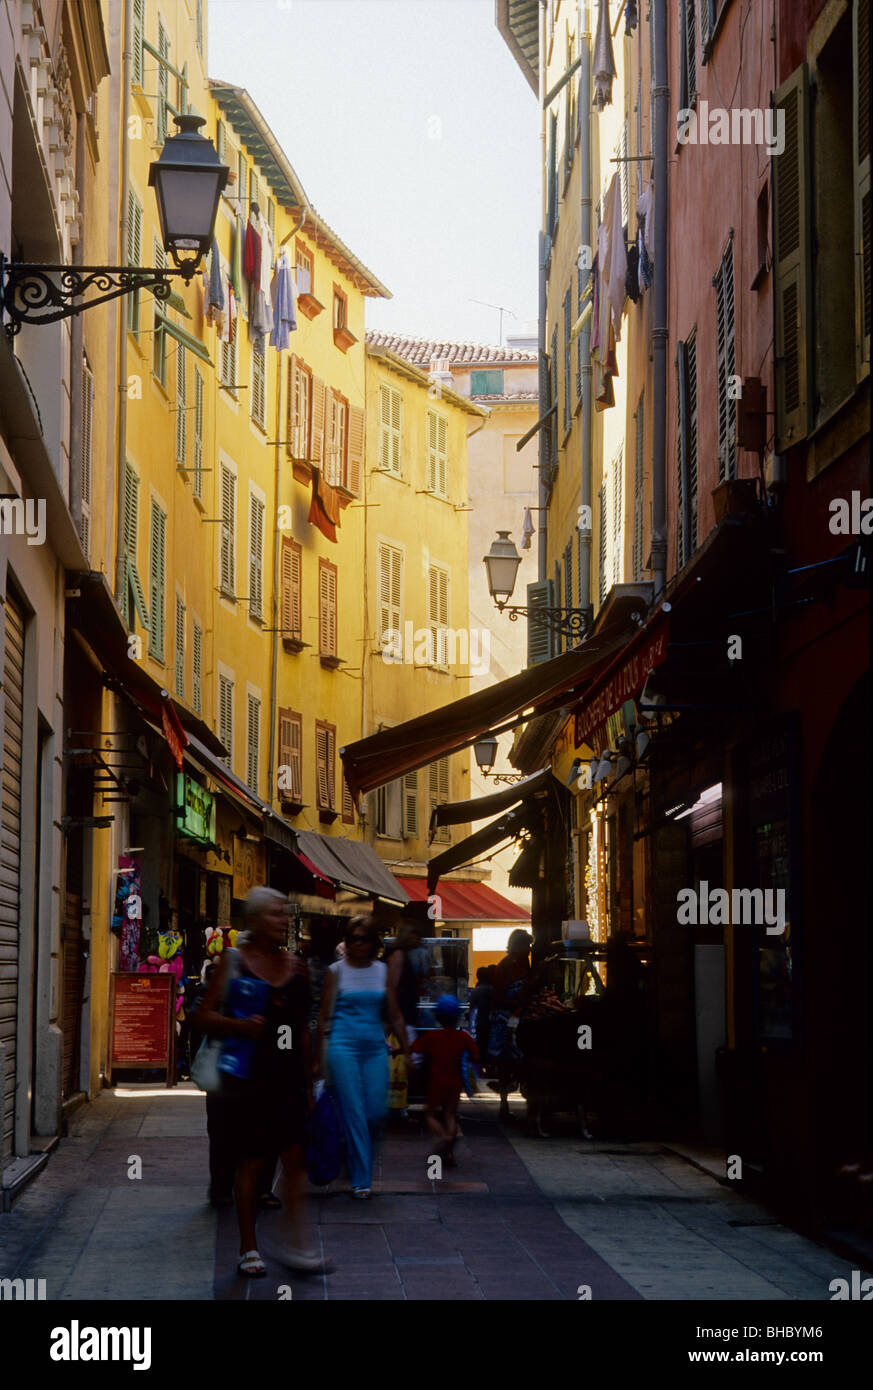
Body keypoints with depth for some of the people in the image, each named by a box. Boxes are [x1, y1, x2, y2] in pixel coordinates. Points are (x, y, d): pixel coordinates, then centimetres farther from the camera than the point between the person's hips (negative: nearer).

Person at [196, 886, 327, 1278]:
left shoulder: (294, 965, 12)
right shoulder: (233, 960, -1)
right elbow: (205, 1017, -2)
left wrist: (307, 1080, 16)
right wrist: (239, 1026, -21)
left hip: (288, 1073, 4)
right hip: (248, 1073, -4)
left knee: (294, 1157, -3)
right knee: (250, 1160, 3)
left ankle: (295, 1245, 2)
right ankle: (248, 1249, 13)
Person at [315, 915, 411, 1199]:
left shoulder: (382, 970, 10)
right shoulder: (337, 971, 2)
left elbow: (395, 1015, 14)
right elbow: (324, 1016, 3)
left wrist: (406, 1051, 11)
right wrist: (317, 1059, 2)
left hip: (375, 1048, 3)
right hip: (344, 1046, -3)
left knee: (376, 1112, -3)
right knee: (353, 1114, -6)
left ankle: (359, 1162, 22)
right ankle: (360, 1180, -1)